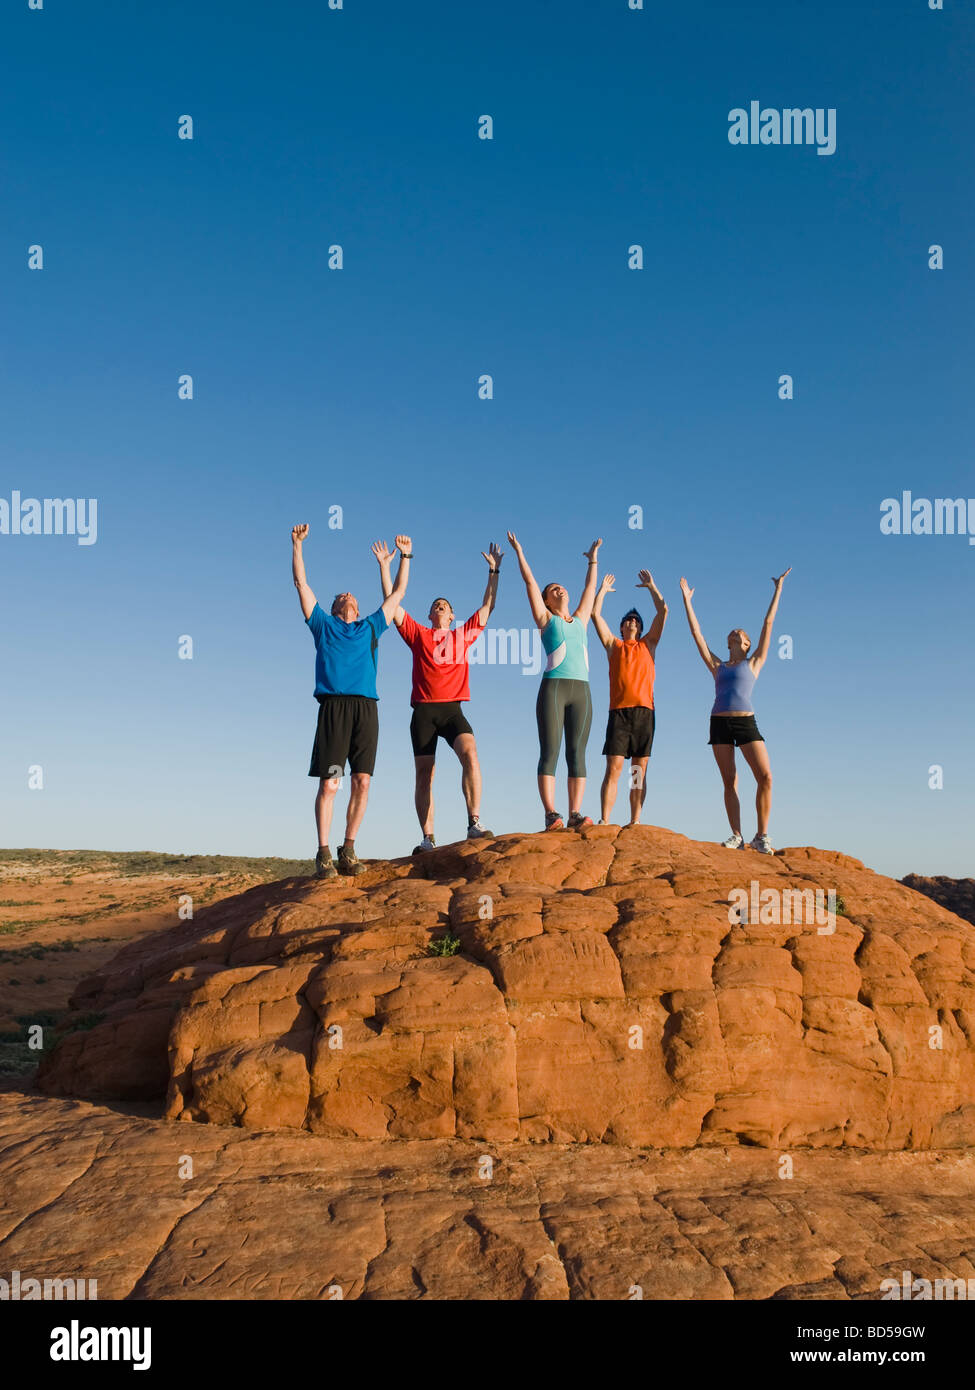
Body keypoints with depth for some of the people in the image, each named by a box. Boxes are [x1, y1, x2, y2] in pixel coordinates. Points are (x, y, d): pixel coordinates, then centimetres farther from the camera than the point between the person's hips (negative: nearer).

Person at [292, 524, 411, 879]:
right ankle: (323, 854, -4)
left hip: (366, 707, 3)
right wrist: (297, 544, 19)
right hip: (333, 706, -2)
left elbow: (398, 593, 33)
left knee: (362, 781, -5)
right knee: (328, 783, -8)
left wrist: (405, 556, 34)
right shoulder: (323, 624, 21)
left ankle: (348, 851, 3)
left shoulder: (370, 627, 26)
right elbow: (301, 583, 22)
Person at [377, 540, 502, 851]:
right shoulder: (418, 635, 15)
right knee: (424, 774, -2)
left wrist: (493, 571, 20)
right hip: (424, 711, 0)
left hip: (453, 709, 0)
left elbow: (488, 607, 22)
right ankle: (428, 839, -1)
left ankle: (474, 823, -29)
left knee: (470, 755, -25)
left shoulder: (464, 635, 19)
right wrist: (384, 567, 10)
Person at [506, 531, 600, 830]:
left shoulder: (580, 619, 23)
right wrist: (519, 551, 19)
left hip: (581, 690, 4)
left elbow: (590, 588, 33)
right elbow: (530, 583, 15)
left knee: (577, 753, -3)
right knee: (550, 752, -10)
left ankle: (575, 814, -7)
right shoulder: (545, 619, 13)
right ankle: (551, 814, -14)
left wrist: (592, 559, 42)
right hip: (553, 688, -4)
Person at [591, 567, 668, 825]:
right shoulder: (613, 645, 19)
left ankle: (635, 822, -1)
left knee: (639, 771, -1)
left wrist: (650, 586, 24)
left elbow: (663, 611, 18)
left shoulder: (648, 644, 21)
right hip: (619, 711, -1)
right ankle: (604, 821, -14)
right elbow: (595, 613, 15)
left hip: (644, 712, 1)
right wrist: (603, 590, 25)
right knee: (613, 768, -10)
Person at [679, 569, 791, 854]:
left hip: (746, 722, -2)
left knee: (765, 777, -13)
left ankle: (761, 836, -5)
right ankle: (737, 836, 2)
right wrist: (687, 600, 19)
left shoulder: (753, 664, 14)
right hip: (720, 723, 2)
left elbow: (768, 624, 14)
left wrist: (778, 590, 16)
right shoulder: (717, 667, 18)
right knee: (729, 781, 0)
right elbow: (696, 632, 18)